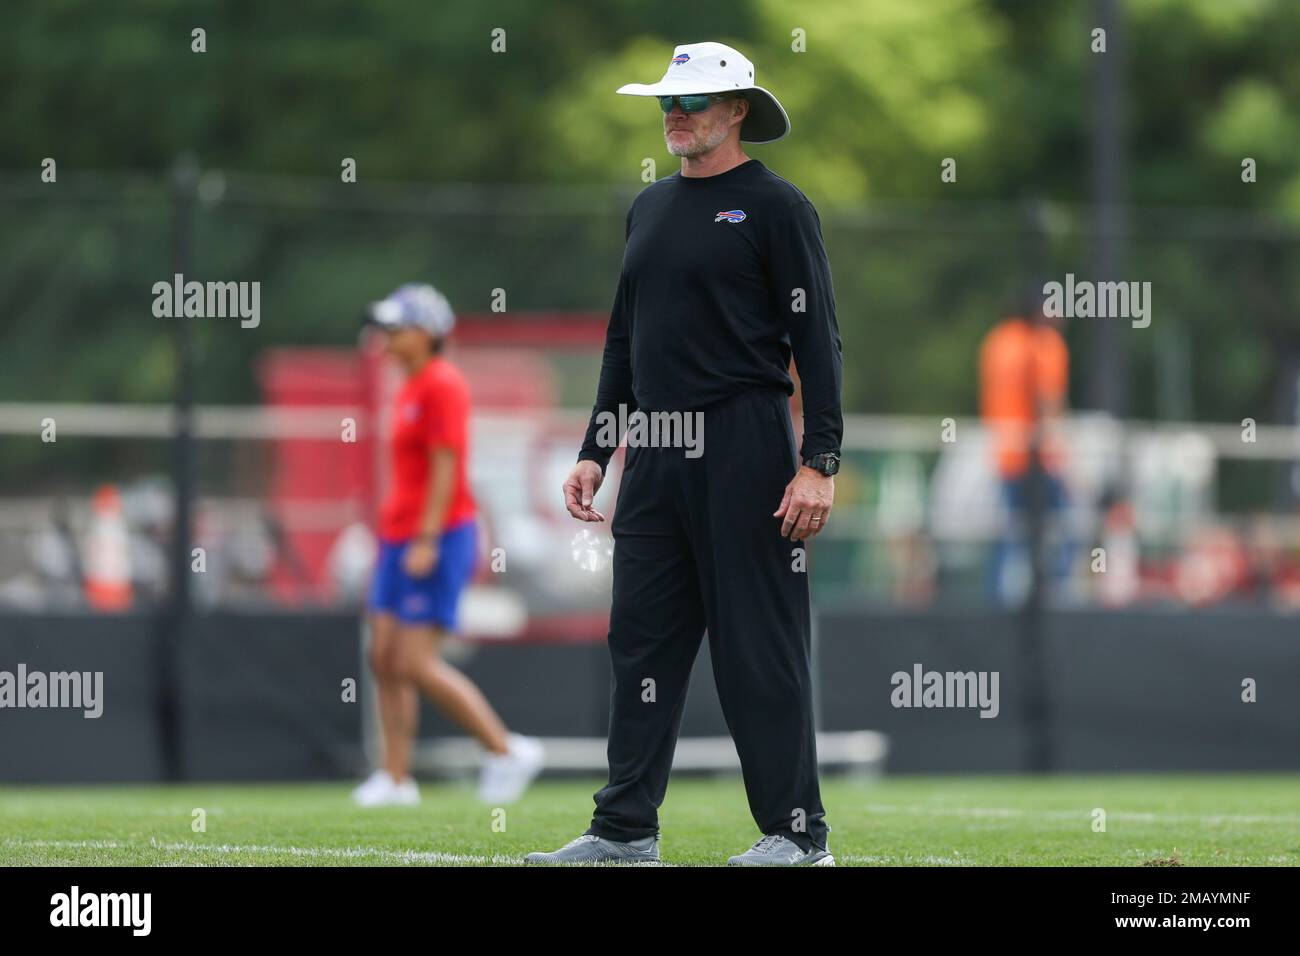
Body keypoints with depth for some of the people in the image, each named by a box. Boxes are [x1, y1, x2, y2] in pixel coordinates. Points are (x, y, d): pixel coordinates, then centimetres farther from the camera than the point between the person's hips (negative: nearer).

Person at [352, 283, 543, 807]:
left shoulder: (442, 385, -12)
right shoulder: (410, 390, 17)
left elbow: (445, 467, -19)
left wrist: (426, 540, -23)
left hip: (438, 540, -10)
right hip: (401, 539, 10)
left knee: (417, 662, -13)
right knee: (385, 656, 4)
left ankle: (507, 749, -5)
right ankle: (396, 778, 6)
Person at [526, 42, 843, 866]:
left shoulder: (776, 206, -4)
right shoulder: (651, 208, 17)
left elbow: (818, 341, -9)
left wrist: (819, 464, -16)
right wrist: (595, 452, 17)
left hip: (744, 448, -7)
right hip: (655, 450, 7)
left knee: (759, 645, -5)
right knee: (642, 638, 7)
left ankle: (798, 830, 0)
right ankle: (626, 828, 11)